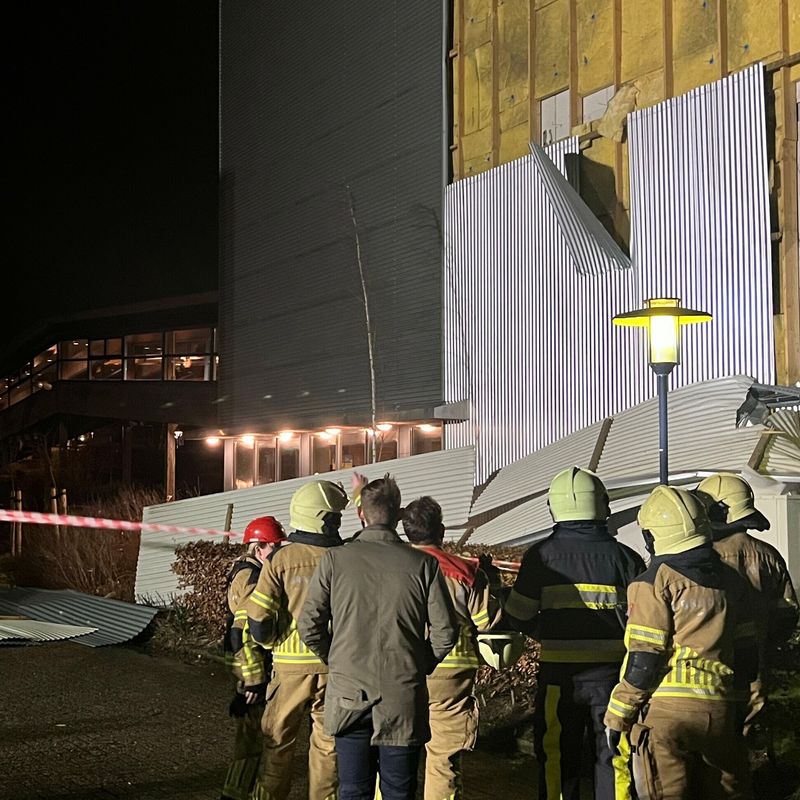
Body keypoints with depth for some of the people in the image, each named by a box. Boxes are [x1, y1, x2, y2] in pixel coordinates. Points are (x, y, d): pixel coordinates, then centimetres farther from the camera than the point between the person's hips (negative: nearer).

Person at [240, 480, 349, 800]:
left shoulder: (280, 559, -8)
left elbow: (258, 620, -10)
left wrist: (273, 642, 9)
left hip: (291, 665, 0)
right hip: (334, 665, 0)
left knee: (277, 741, 12)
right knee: (328, 744, 12)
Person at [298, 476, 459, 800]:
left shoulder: (335, 559, -5)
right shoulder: (423, 564, -6)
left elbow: (309, 626, -4)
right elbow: (445, 633, -4)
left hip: (349, 698, 1)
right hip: (403, 700, 0)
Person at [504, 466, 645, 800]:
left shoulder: (541, 556, -7)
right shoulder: (624, 557, -4)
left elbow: (519, 616, -2)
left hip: (558, 674, 0)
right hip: (611, 673, 1)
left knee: (557, 759, 11)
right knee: (614, 758, 11)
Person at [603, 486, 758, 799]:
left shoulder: (657, 581, -8)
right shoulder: (729, 580, 10)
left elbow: (644, 660, -11)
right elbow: (747, 655, 13)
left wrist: (617, 716, -4)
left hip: (669, 712, -5)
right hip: (722, 711, 6)